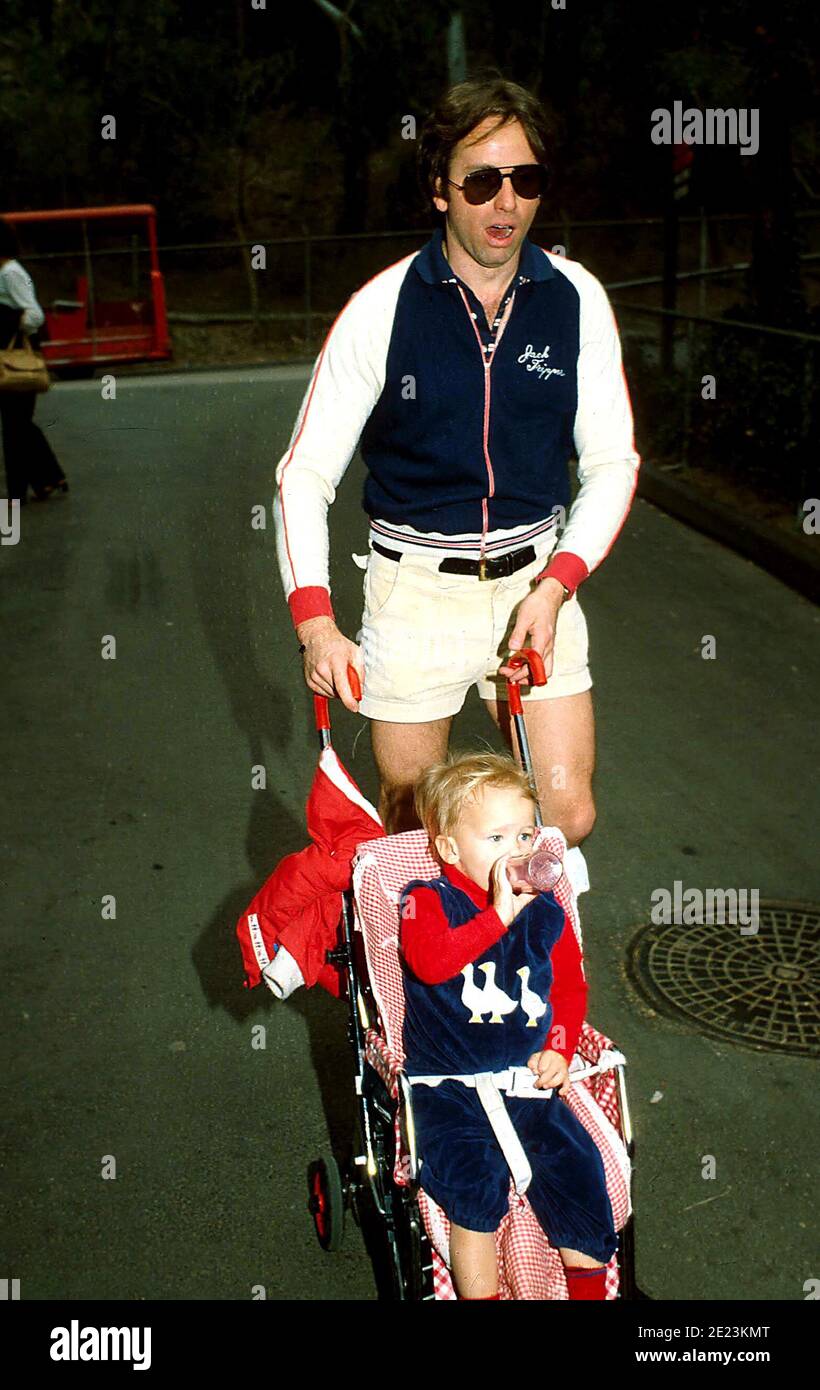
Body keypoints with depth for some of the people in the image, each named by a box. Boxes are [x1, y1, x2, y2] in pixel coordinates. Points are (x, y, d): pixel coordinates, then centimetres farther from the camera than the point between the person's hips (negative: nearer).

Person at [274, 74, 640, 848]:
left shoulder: (575, 299, -3)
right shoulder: (382, 308, -9)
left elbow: (613, 463, 3)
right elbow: (305, 472, -6)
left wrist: (555, 588, -12)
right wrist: (315, 622, -18)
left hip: (536, 578, 2)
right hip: (416, 588, -2)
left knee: (568, 817, 2)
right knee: (410, 831, 8)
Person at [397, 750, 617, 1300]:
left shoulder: (547, 913, 9)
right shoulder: (428, 902, -5)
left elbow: (570, 988, 19)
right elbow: (431, 961, -26)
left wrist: (559, 1048, 3)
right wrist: (498, 915, -30)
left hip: (529, 1085, 4)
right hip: (448, 1089, -4)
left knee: (577, 1167, -12)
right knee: (474, 1182, -24)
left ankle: (589, 1284, 9)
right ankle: (479, 1291, -5)